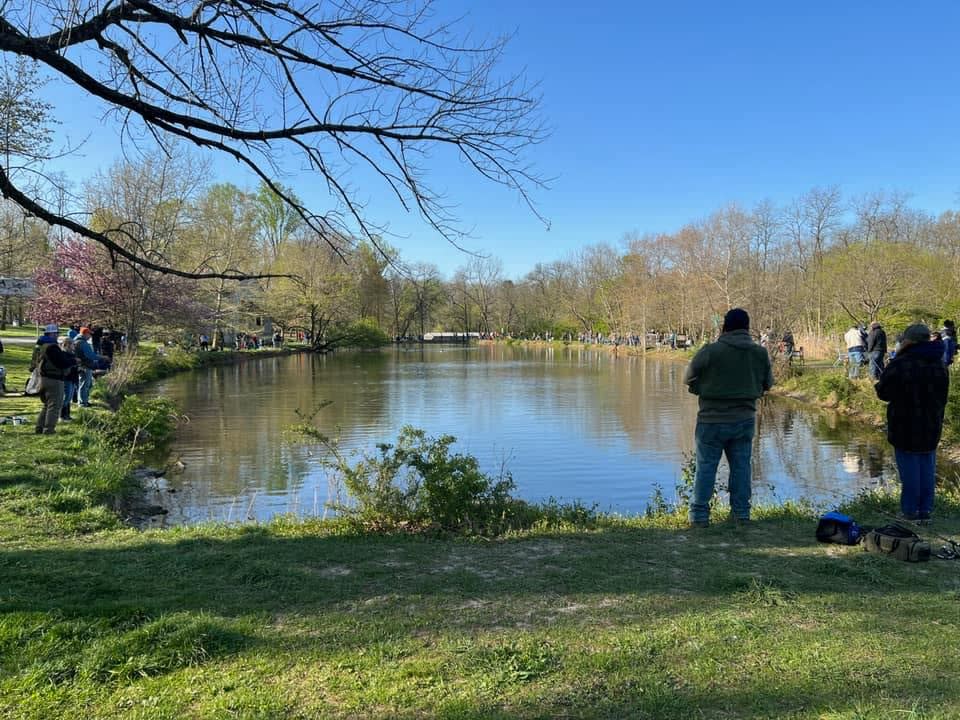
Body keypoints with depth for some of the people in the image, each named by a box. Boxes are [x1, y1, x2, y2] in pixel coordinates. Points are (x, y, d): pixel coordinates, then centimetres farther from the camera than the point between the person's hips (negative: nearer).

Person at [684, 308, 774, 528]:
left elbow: (689, 379, -6)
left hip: (713, 420, -4)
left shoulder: (710, 351, -16)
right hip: (745, 419, 4)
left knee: (706, 467, 4)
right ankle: (742, 512, 20)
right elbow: (767, 384, 10)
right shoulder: (761, 353, -2)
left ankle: (699, 515, 7)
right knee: (741, 466, 14)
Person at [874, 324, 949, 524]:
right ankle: (926, 510, 19)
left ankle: (910, 510, 9)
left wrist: (879, 385, 12)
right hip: (931, 427, 6)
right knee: (927, 468, 12)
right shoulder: (939, 364, 5)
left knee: (909, 469, 2)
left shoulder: (899, 364, -18)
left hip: (905, 427, -6)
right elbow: (943, 396, 15)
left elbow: (883, 392, -9)